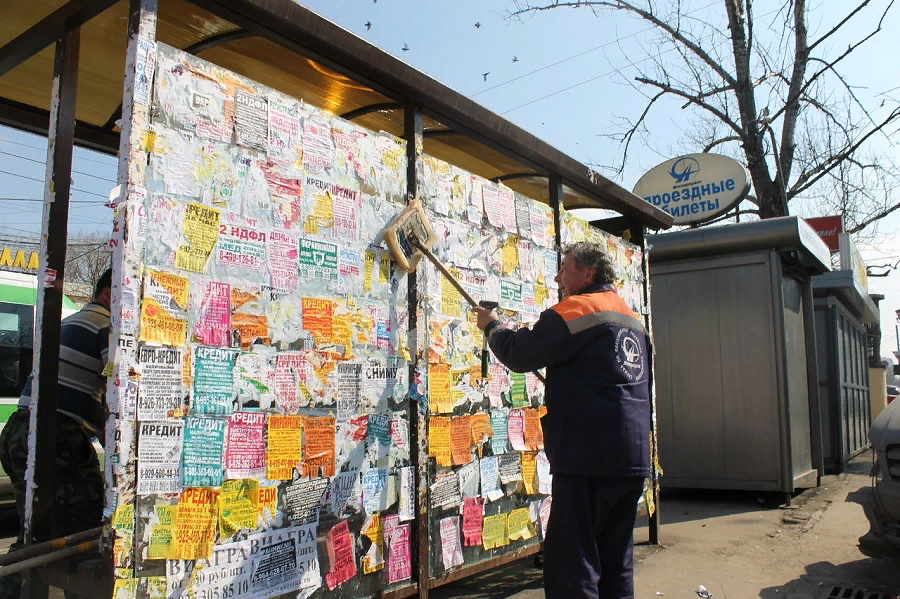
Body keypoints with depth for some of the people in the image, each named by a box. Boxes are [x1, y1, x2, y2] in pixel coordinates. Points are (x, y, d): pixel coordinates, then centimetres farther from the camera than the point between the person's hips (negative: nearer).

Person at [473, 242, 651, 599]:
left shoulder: (577, 309, -8)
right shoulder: (632, 320, 20)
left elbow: (519, 355, -8)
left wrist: (491, 326, 10)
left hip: (589, 460, -9)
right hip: (633, 460, 9)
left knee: (571, 568, -4)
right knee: (615, 564, 15)